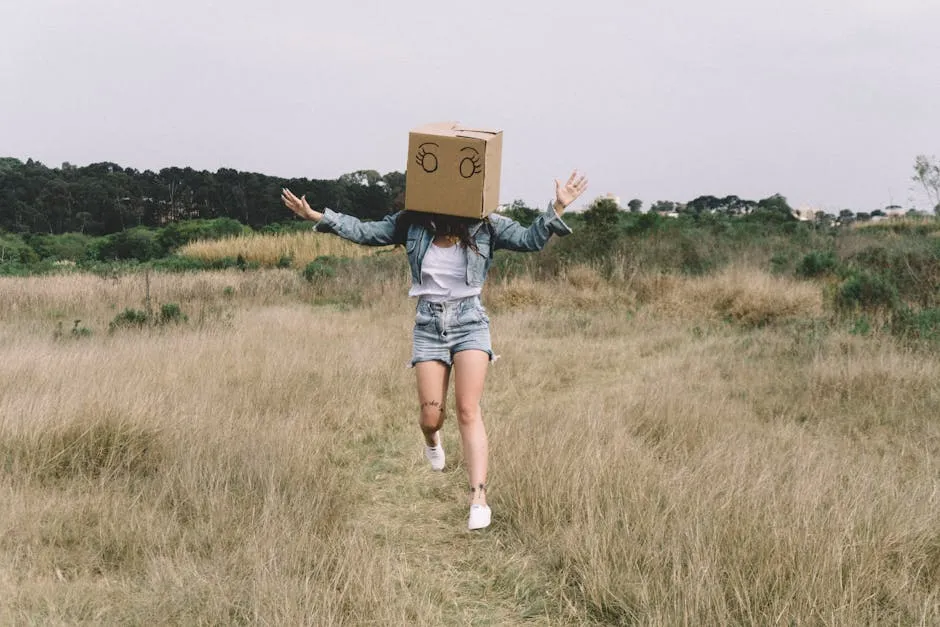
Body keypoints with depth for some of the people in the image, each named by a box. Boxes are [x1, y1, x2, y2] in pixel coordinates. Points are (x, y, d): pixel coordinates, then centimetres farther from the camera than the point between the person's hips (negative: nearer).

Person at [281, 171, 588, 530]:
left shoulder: (485, 227, -4)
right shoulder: (412, 224, -1)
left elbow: (530, 240, -10)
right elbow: (365, 232, 2)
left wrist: (557, 209, -24)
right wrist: (315, 216, -6)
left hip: (469, 323, -1)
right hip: (429, 325, 2)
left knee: (468, 409, -12)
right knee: (430, 414, 1)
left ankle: (478, 498, -14)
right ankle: (431, 440, 42)